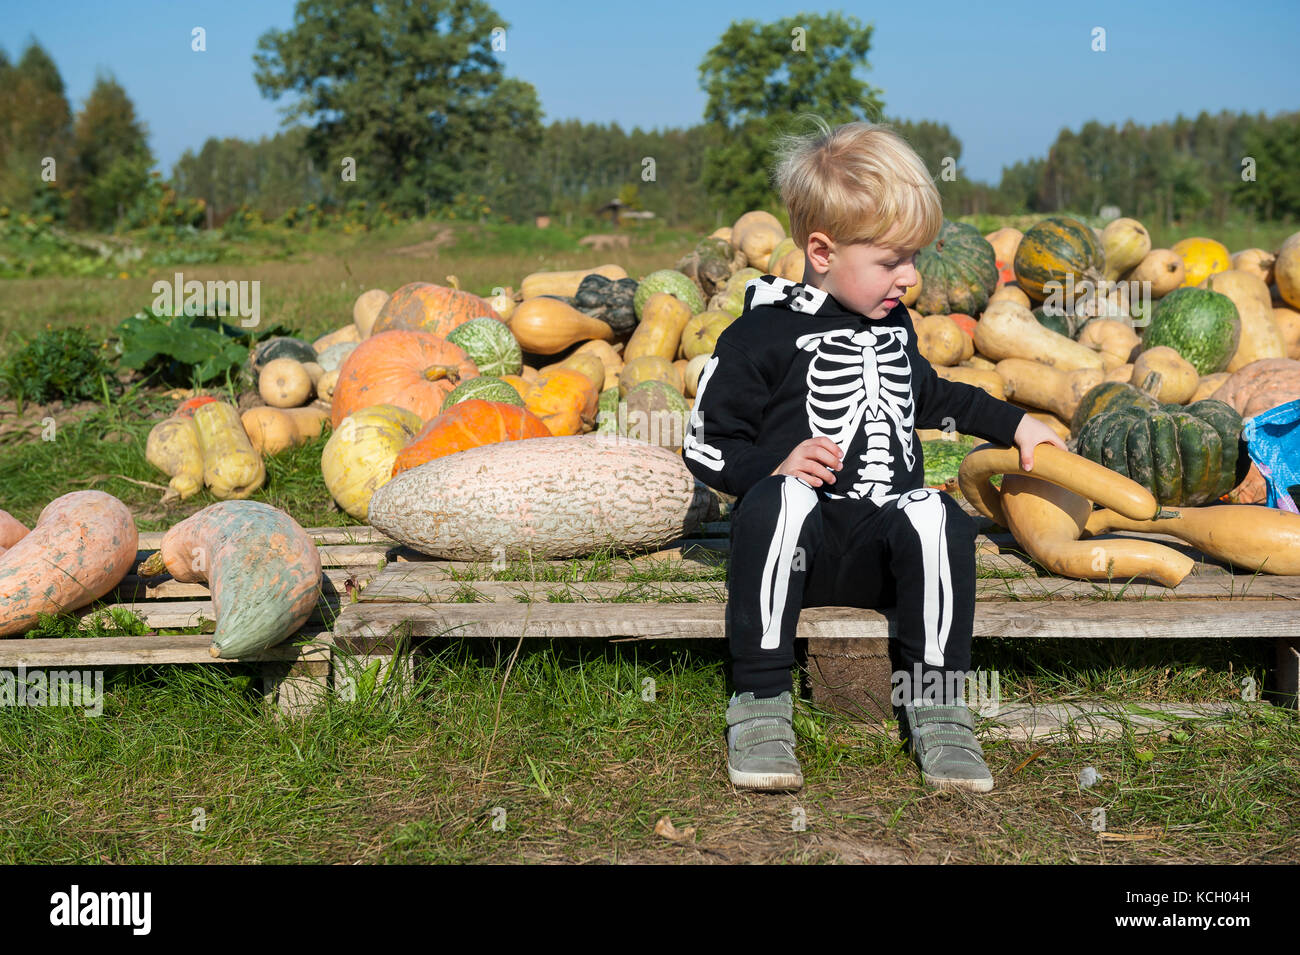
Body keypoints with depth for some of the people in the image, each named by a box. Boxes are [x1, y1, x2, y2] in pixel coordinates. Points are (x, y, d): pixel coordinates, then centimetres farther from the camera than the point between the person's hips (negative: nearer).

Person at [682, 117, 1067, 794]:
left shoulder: (894, 325, 20)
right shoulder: (763, 334, -2)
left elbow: (928, 395, 40)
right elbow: (705, 445, -2)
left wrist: (1015, 425, 39)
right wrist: (775, 469, -20)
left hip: (882, 549, 4)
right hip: (802, 542, -4)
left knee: (938, 518, -30)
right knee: (778, 503, -39)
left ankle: (934, 707, -21)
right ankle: (760, 707, -30)